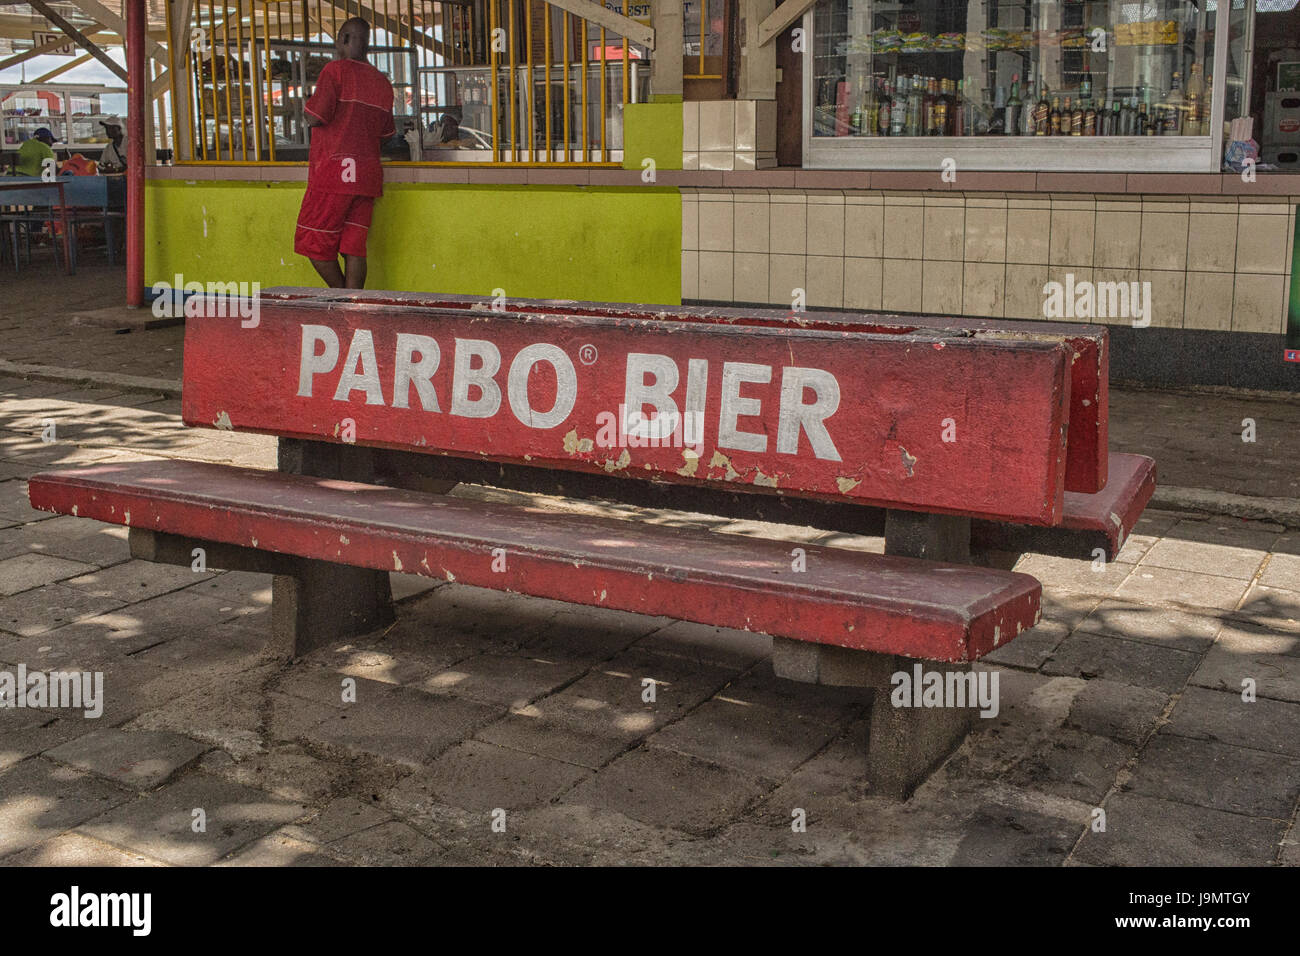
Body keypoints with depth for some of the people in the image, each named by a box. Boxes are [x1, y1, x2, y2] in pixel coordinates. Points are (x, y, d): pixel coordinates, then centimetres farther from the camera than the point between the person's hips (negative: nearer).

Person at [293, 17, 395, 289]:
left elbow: (315, 118, -12)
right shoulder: (382, 82, 14)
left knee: (312, 241, 4)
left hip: (334, 173, -7)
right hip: (368, 175, 7)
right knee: (353, 246, 5)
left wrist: (308, 104, 9)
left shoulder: (336, 69, -7)